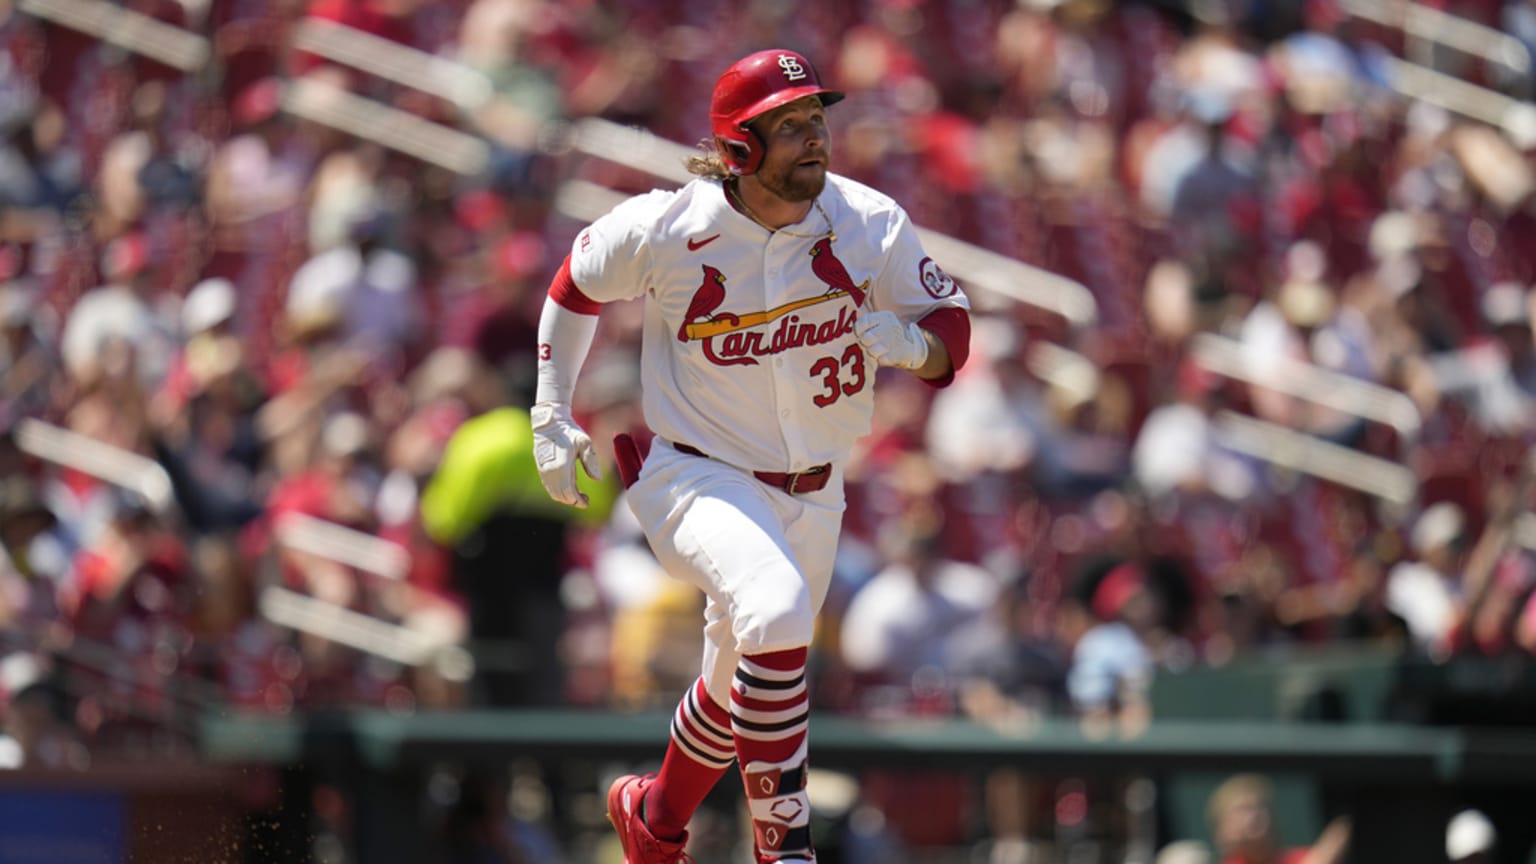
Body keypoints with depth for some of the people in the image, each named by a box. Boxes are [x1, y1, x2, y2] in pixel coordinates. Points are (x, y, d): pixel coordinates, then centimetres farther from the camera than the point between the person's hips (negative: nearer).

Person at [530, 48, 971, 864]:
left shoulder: (871, 224, -11)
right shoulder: (663, 229, -16)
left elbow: (951, 326, -3)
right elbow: (576, 285, 3)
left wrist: (913, 343, -27)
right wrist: (551, 417, 0)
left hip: (809, 495, 5)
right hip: (695, 480, -5)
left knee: (743, 683, 19)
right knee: (775, 608, -33)